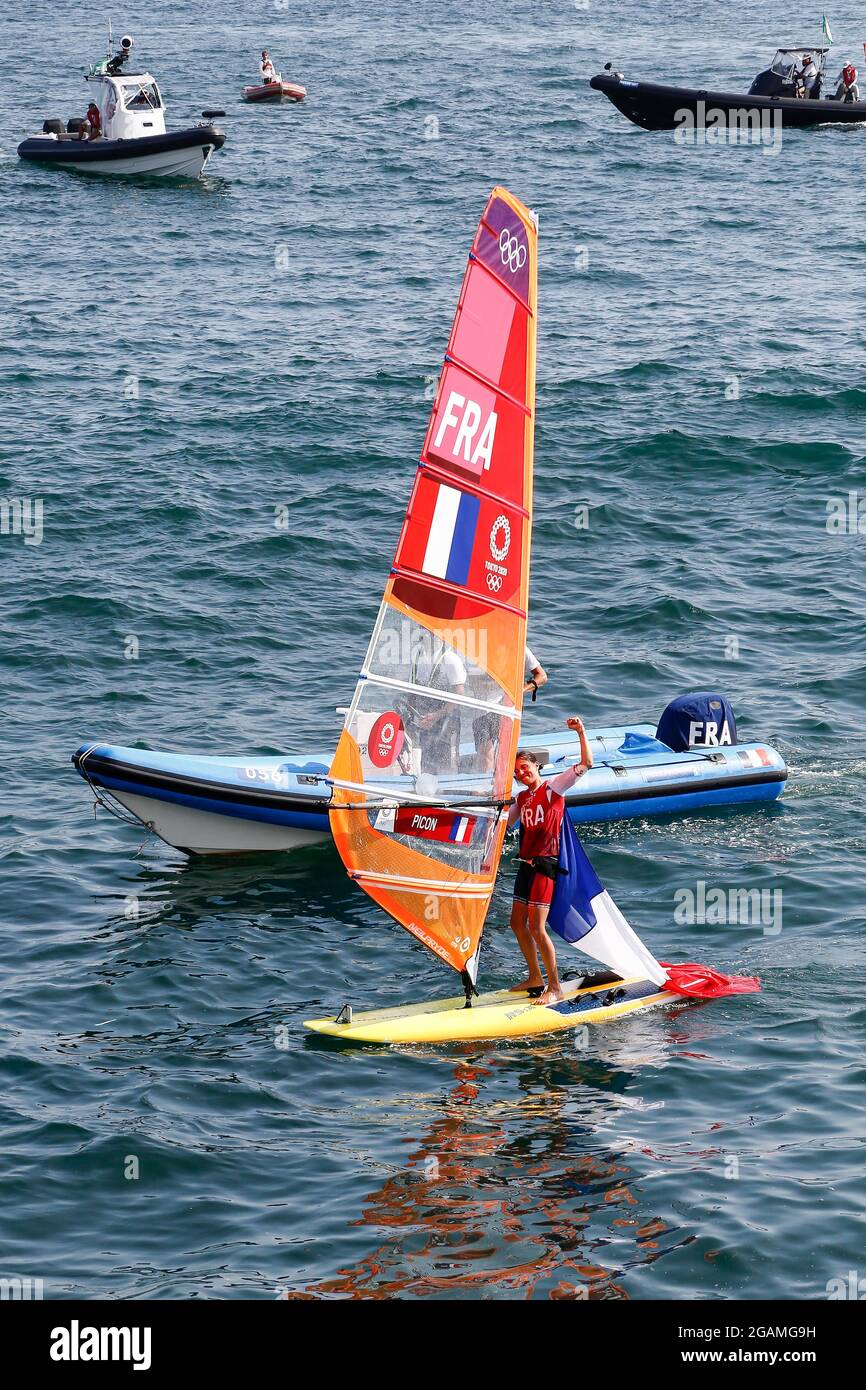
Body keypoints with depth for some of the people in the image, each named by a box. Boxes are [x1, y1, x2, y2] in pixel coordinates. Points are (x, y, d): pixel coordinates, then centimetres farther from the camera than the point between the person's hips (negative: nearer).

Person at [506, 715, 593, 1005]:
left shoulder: (553, 787, -5)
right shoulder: (521, 798, 15)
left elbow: (586, 764, -11)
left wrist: (581, 732, -20)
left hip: (546, 863, -8)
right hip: (526, 863, 8)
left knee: (536, 928, -13)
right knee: (517, 923, 12)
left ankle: (555, 988, -6)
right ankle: (535, 978, 26)